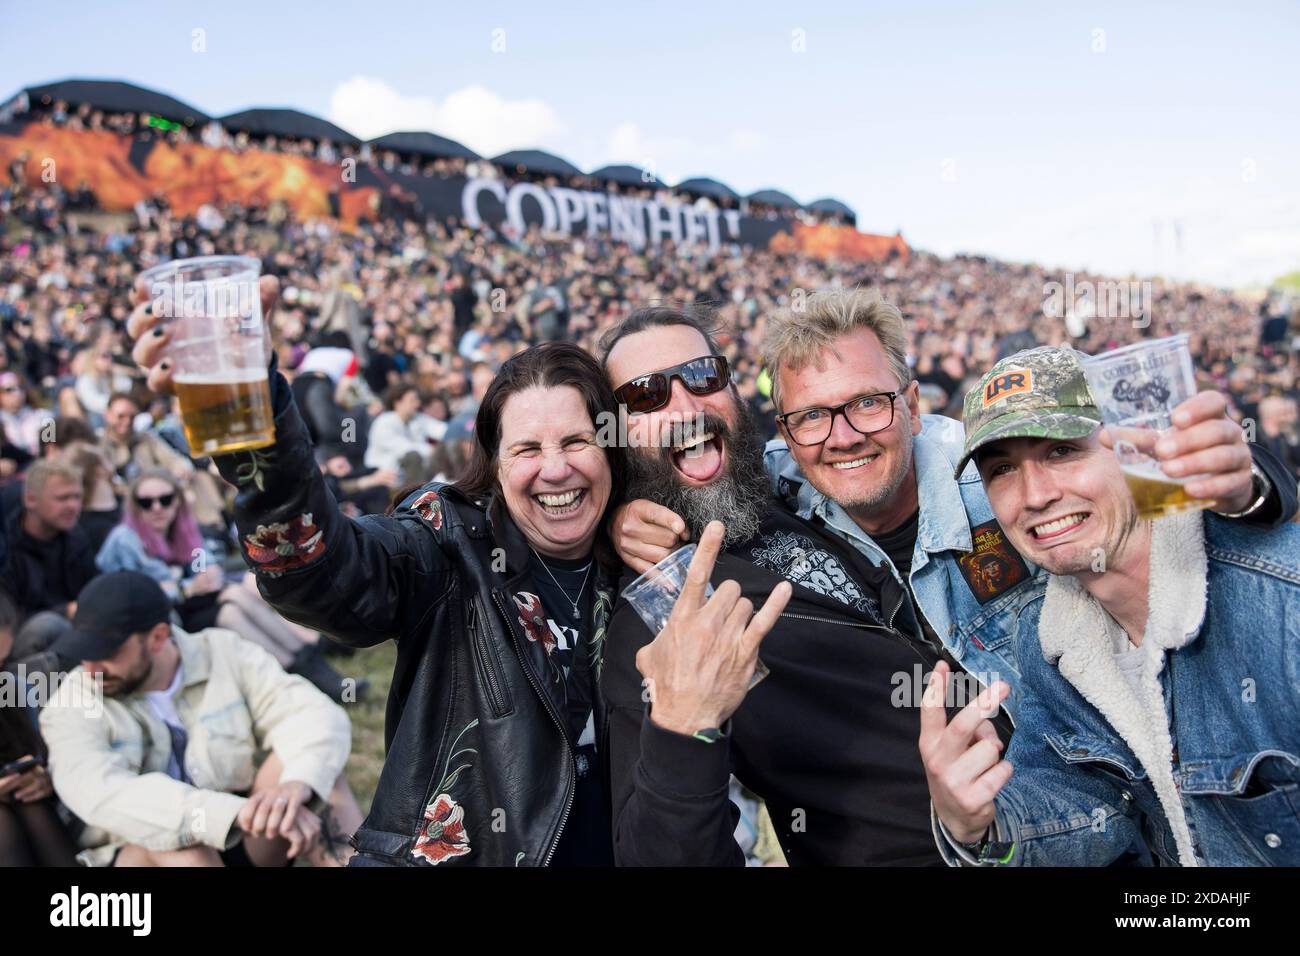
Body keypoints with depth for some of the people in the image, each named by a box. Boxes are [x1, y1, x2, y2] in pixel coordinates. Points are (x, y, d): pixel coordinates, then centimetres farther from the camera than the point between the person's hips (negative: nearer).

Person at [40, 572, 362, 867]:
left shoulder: (225, 654, -6)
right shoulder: (70, 708, -11)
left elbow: (318, 717, -16)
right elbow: (104, 795, -30)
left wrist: (297, 785, -39)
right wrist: (238, 813, -43)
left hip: (241, 844, 2)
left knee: (311, 755, -22)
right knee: (171, 836, -35)